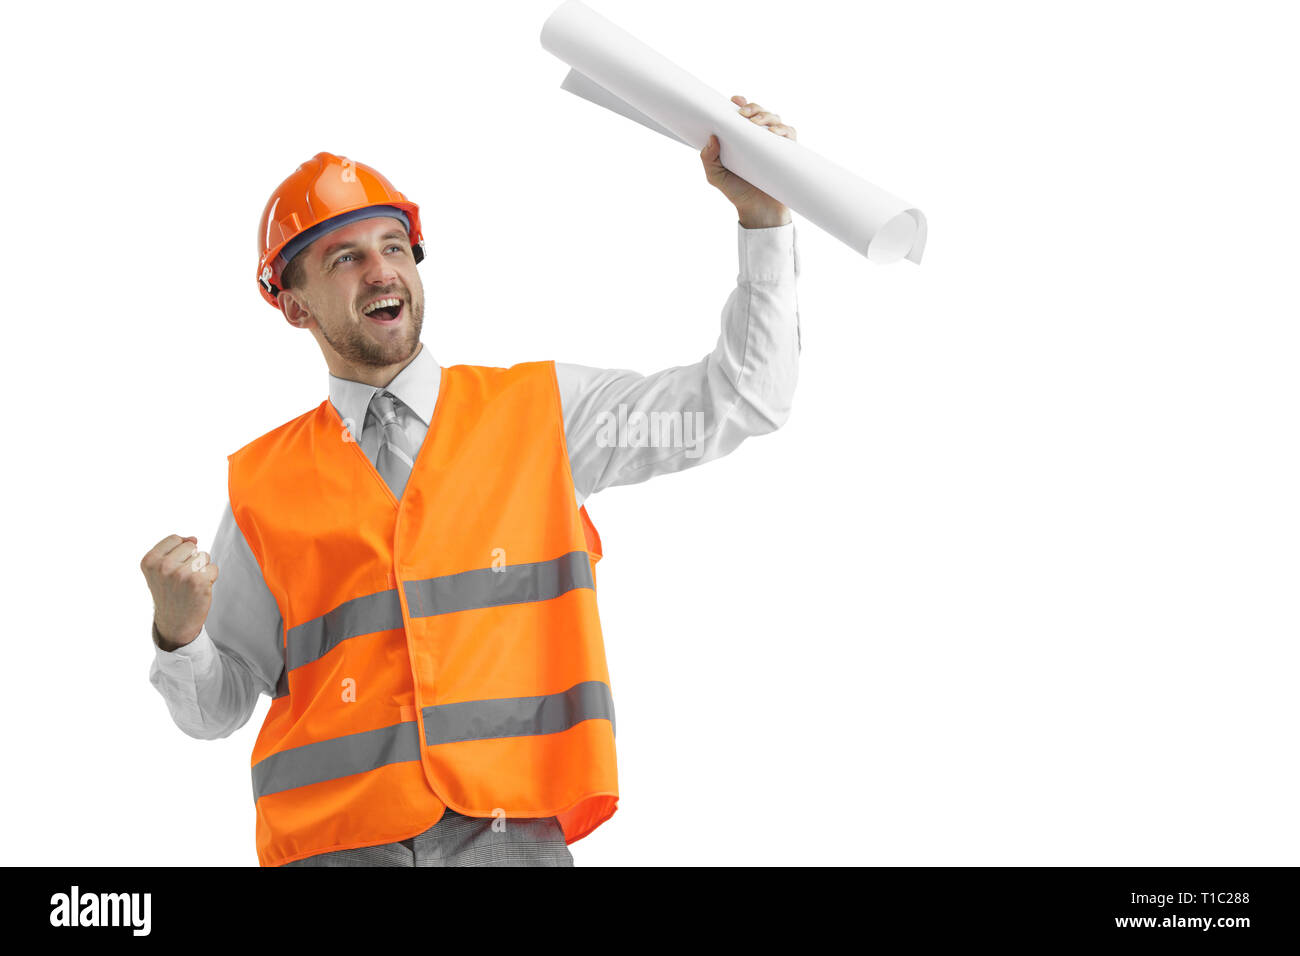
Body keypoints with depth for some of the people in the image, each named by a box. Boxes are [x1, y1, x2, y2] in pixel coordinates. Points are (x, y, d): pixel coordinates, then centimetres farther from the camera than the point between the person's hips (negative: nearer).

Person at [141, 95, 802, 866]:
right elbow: (215, 708, 15)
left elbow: (741, 400, 12)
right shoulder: (264, 485, 12)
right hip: (335, 838, 0)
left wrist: (763, 216, 5)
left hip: (510, 831, 0)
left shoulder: (541, 411, 12)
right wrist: (178, 631, -7)